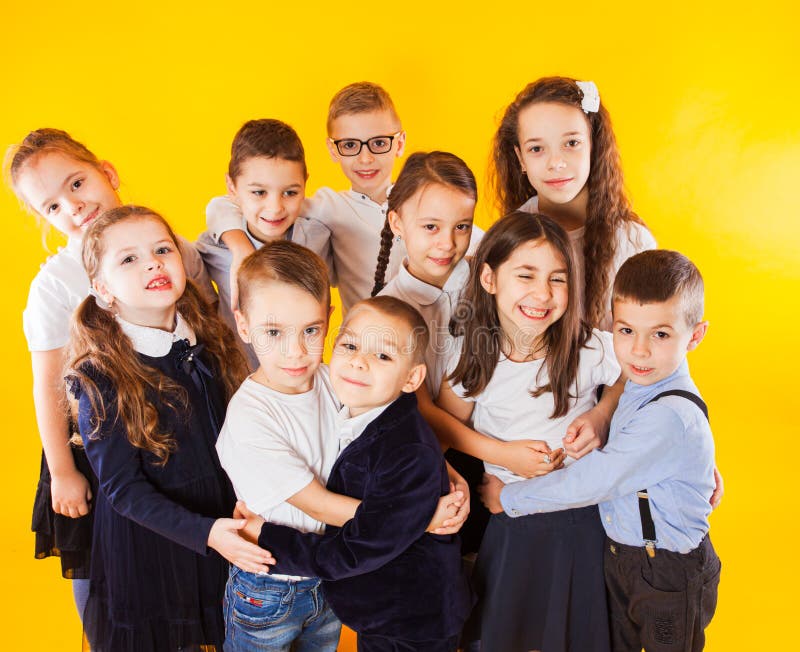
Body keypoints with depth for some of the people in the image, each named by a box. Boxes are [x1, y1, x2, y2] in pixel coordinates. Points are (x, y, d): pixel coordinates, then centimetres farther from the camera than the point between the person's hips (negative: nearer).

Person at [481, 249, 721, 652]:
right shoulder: (636, 384, -4)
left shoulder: (670, 415, -31)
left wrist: (508, 497, -16)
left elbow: (590, 482, -27)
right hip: (619, 555, 7)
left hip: (670, 576, -7)